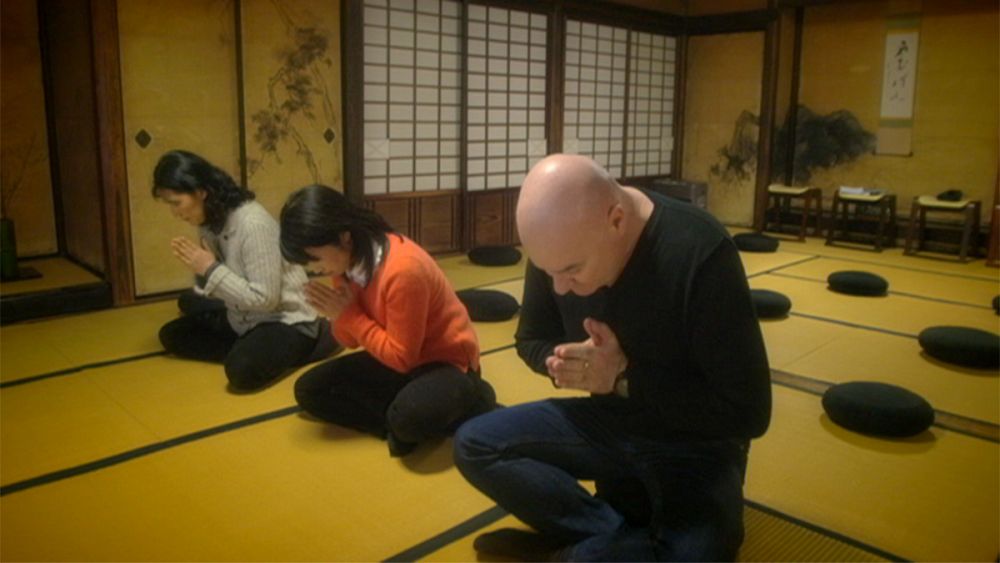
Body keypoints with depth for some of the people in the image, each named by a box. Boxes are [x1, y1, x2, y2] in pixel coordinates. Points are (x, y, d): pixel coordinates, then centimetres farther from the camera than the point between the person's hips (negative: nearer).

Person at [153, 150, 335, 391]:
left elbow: (265, 298, -27)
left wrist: (211, 269, -23)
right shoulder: (210, 221, 0)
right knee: (171, 335, 3)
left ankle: (313, 340, -8)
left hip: (286, 320, -8)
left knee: (242, 369, -31)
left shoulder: (253, 224, -26)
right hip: (243, 318, 9)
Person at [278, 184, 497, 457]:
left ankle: (472, 398, -8)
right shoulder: (348, 261, -5)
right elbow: (349, 340, 3)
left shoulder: (403, 270, -31)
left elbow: (401, 357, -25)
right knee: (309, 389, -2)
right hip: (392, 357, 9)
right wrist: (338, 315, -20)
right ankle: (399, 426, -10)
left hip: (445, 360, -8)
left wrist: (348, 314, -22)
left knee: (411, 416, -39)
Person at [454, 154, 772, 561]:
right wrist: (563, 363, -18)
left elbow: (746, 413, -23)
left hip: (693, 441, -5)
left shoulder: (700, 255, -29)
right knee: (474, 444, -11)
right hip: (608, 419, 6)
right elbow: (531, 340, 5)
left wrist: (624, 377, -27)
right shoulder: (560, 242, -12)